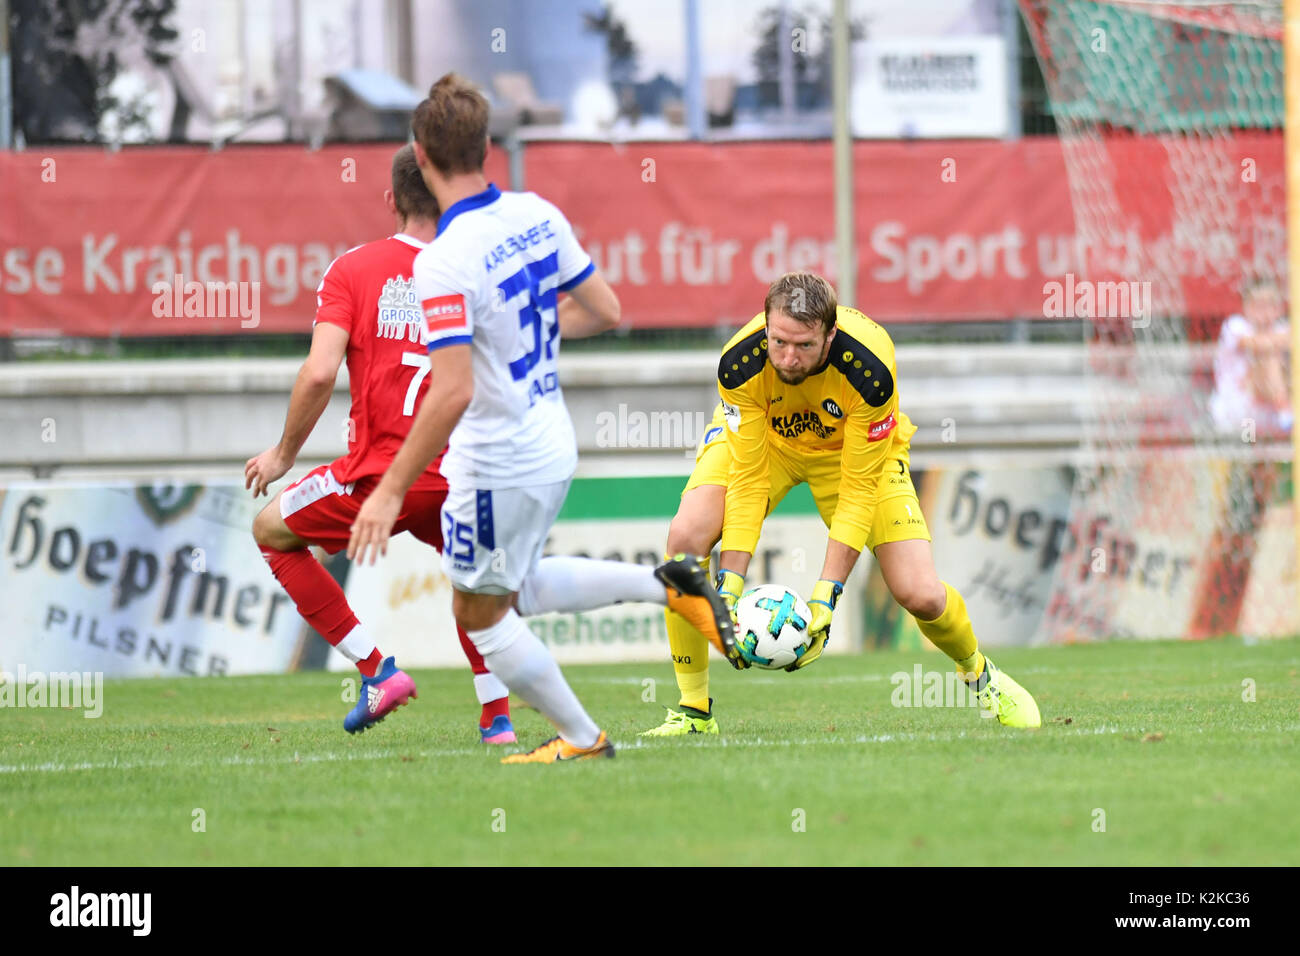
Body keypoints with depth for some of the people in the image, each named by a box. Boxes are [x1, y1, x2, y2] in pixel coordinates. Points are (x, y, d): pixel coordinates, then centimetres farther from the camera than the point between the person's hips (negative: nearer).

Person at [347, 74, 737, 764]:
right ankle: (665, 585, 15)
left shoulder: (445, 261, -26)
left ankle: (582, 738, 20)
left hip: (497, 468, -8)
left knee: (480, 615, 13)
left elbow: (451, 394, -30)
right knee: (514, 591, 27)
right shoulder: (538, 216, -3)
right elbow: (604, 311, 7)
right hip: (554, 447, 8)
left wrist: (390, 491, -24)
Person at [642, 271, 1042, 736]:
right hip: (762, 436, 1)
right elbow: (748, 476, -26)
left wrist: (826, 595, -35)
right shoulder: (740, 363, -34)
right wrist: (730, 584, -33)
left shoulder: (868, 369, -38)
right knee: (686, 536, -26)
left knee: (921, 595, -14)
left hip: (853, 447, -1)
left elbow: (858, 489, -30)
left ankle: (979, 672, 23)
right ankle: (694, 710, -10)